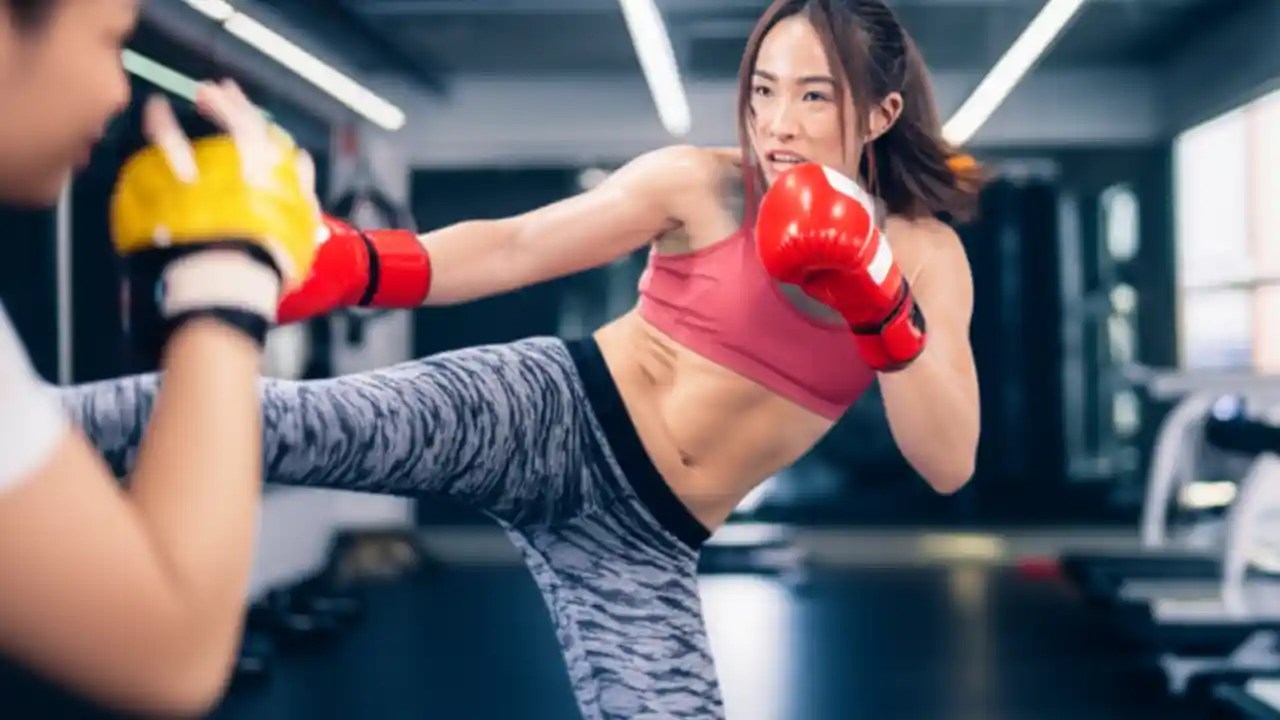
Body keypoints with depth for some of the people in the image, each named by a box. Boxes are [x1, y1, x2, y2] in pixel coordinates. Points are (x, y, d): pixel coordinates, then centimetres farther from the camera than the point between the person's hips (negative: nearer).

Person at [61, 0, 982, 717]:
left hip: (646, 539, 3)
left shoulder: (926, 253, 1)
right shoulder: (700, 184, -6)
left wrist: (882, 309, -23)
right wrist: (351, 263, -30)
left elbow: (949, 464, -7)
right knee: (313, 425, -29)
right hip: (554, 412, -2)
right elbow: (511, 247, -14)